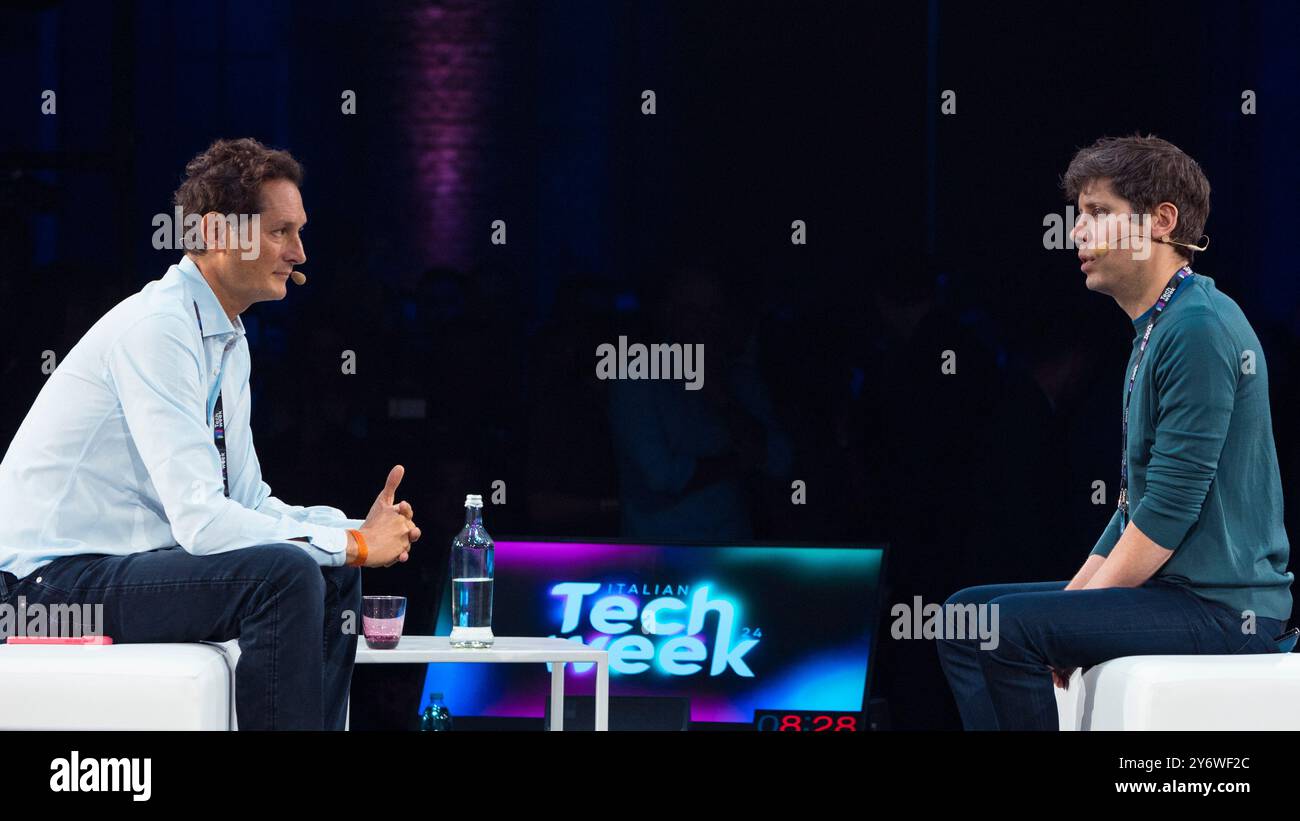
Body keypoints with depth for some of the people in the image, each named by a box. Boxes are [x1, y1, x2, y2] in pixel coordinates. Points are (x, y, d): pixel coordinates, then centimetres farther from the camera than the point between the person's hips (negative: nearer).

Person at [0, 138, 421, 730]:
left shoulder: (229, 342, 11)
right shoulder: (155, 330, -20)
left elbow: (247, 501, 14)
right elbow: (201, 520, -26)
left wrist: (361, 529, -3)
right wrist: (354, 543, -18)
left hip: (121, 561, 10)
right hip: (52, 578, -10)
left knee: (333, 574, 4)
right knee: (283, 573, -25)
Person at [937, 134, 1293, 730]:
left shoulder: (1199, 329, -16)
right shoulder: (1157, 330, 18)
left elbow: (1172, 507, -20)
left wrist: (1079, 606, -13)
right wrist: (1070, 598, 10)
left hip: (1223, 608, -10)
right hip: (1177, 589, 10)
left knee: (1006, 626, -23)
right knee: (966, 612, 9)